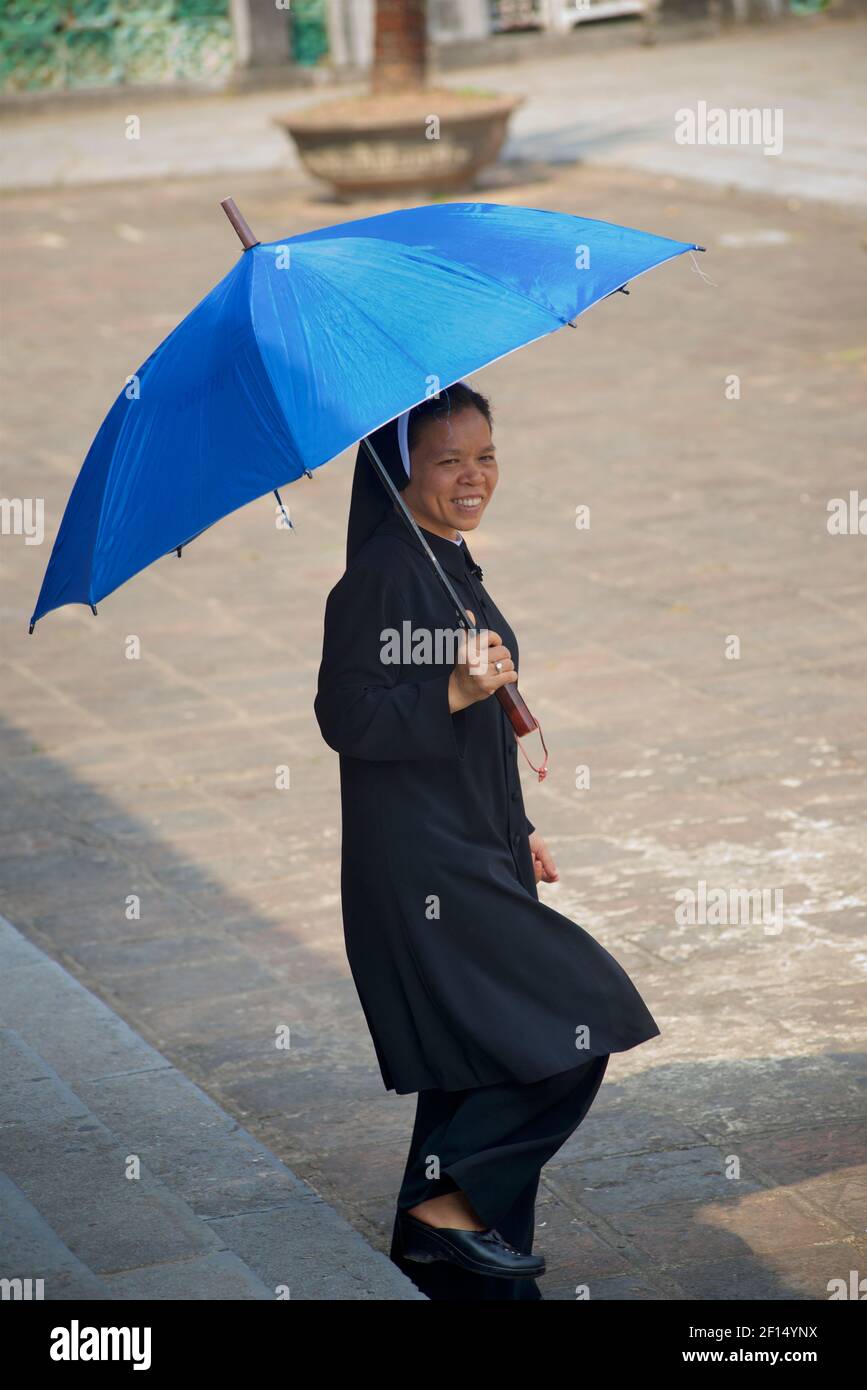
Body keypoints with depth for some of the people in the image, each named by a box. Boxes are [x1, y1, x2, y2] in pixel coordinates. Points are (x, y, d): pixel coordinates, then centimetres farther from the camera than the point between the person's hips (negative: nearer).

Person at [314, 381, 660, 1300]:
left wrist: (518, 833, 22)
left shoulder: (454, 567, 14)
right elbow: (346, 715, -19)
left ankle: (444, 1247, 21)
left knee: (485, 1066, 11)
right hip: (420, 864, -9)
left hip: (477, 853, 9)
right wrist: (456, 692, -30)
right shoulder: (382, 572, -14)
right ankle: (446, 1195, -3)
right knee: (583, 1020, -11)